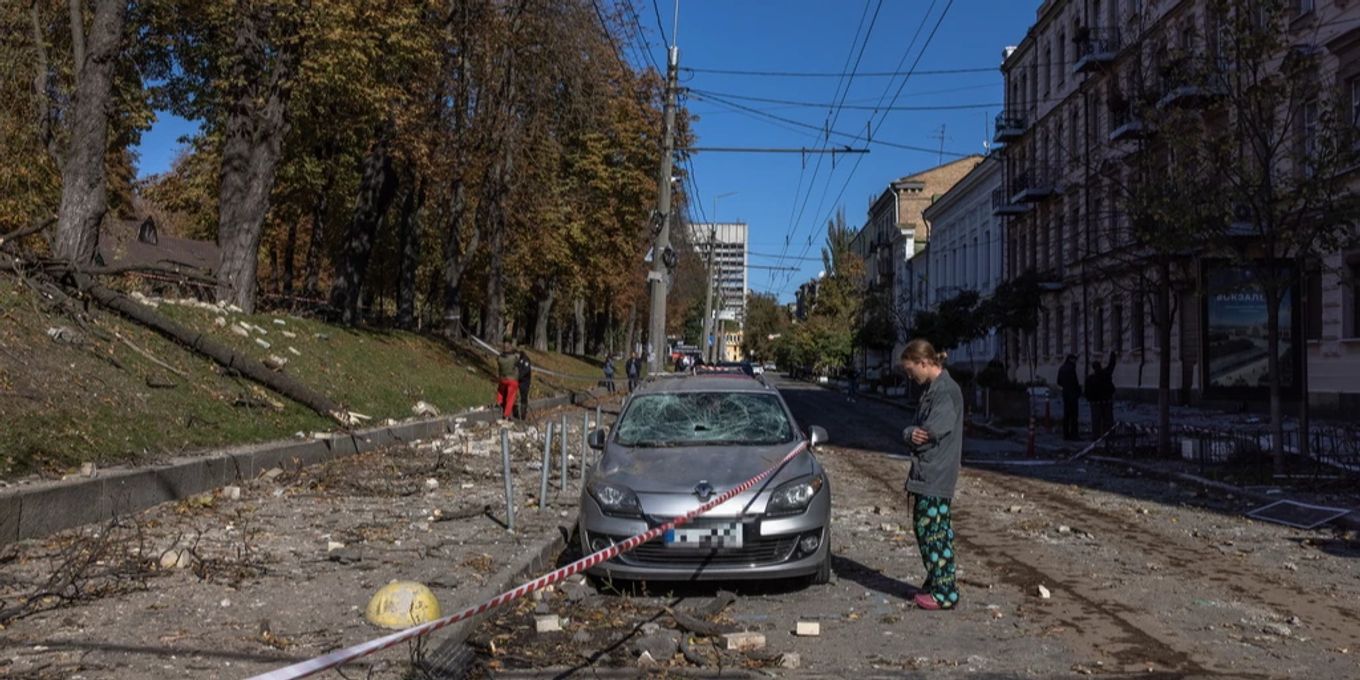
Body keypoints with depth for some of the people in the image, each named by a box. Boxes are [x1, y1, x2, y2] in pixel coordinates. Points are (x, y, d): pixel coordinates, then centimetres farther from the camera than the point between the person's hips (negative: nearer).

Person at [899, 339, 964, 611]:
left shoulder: (947, 390, -16)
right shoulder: (932, 389, 15)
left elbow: (932, 432, -21)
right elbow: (919, 428, 13)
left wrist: (912, 436, -3)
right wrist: (912, 435, -9)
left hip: (936, 475, -10)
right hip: (925, 474, 10)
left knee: (934, 532, -4)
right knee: (923, 528, 16)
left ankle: (945, 593, 4)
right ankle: (935, 583, 28)